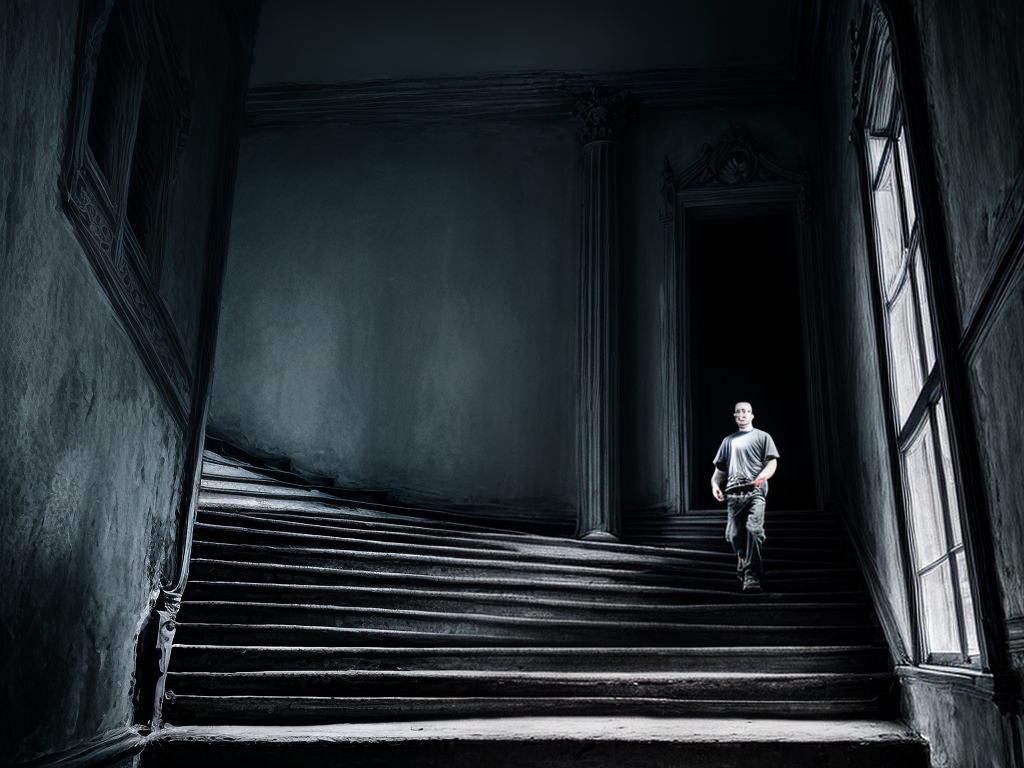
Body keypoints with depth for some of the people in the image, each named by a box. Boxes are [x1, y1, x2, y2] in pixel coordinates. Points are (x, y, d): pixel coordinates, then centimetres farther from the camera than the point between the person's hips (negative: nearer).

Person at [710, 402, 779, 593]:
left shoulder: (762, 437, 15)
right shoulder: (728, 441, 26)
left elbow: (772, 463, 4)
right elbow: (720, 468, 26)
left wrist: (761, 477, -17)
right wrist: (715, 483, 5)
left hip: (755, 491, -4)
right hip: (733, 492, 4)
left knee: (753, 530, -20)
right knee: (735, 535, 0)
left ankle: (750, 576, -23)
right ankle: (744, 567, 19)